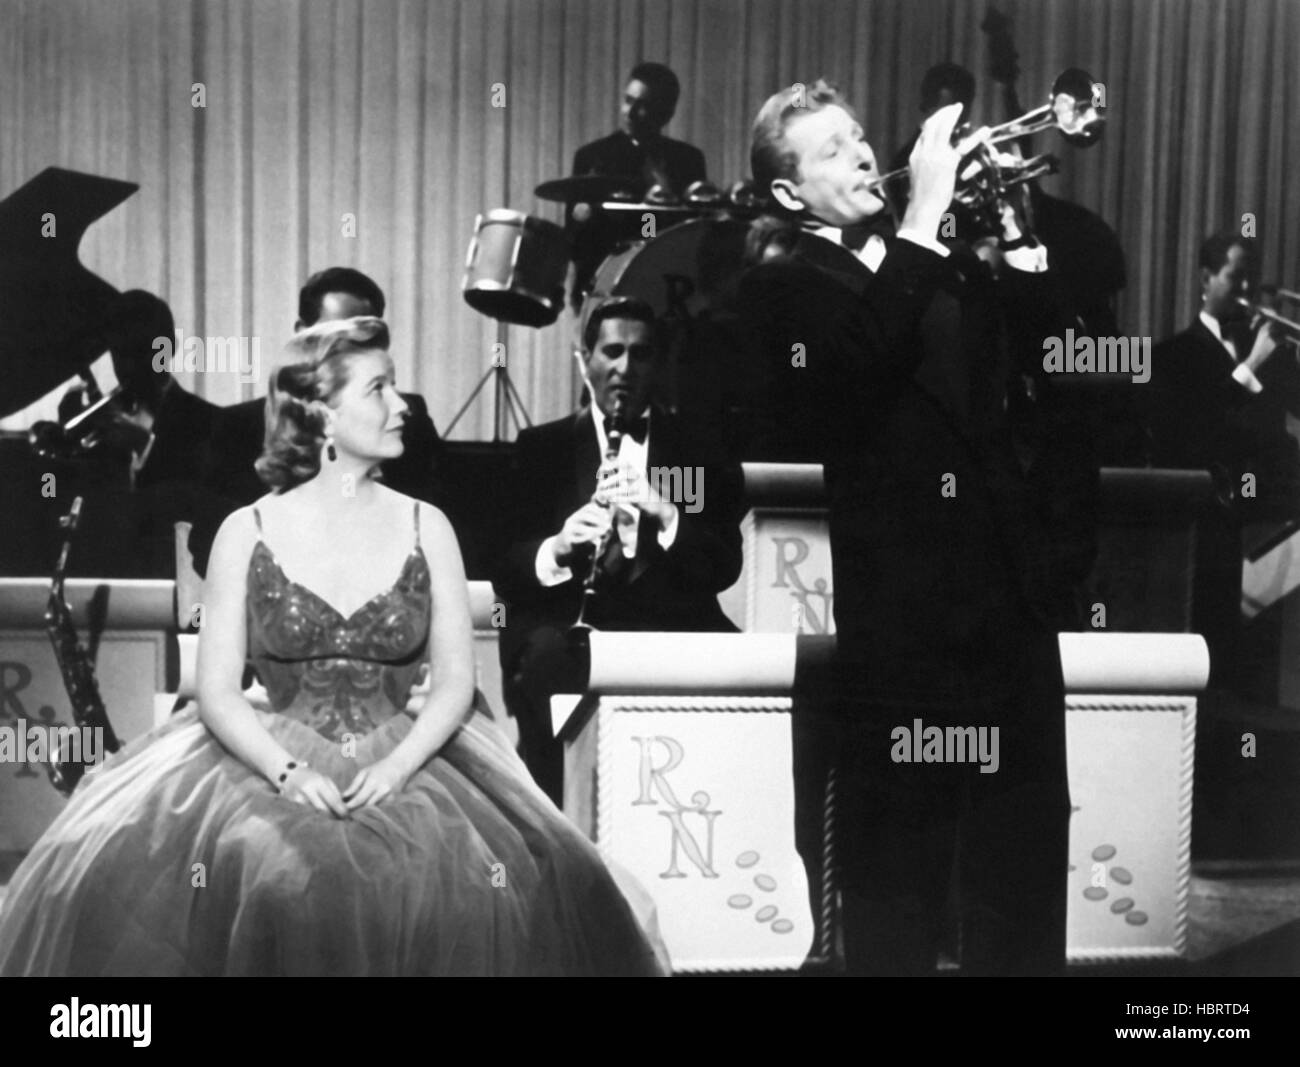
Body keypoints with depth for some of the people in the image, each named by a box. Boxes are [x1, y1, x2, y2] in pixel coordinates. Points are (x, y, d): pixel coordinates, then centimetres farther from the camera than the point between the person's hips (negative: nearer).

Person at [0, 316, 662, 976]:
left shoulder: (426, 527, 7)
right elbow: (217, 690, 0)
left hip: (404, 765, 1)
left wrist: (396, 766, -13)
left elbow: (454, 683, 4)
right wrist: (287, 772, -16)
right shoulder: (247, 532, 3)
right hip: (269, 764, -1)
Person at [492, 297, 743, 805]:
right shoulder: (540, 449, 13)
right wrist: (558, 548, -19)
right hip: (566, 629, -1)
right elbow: (503, 573, 3)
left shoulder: (700, 449, 15)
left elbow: (725, 568, 3)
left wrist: (666, 516, -16)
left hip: (675, 631, 1)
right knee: (549, 657, -34)